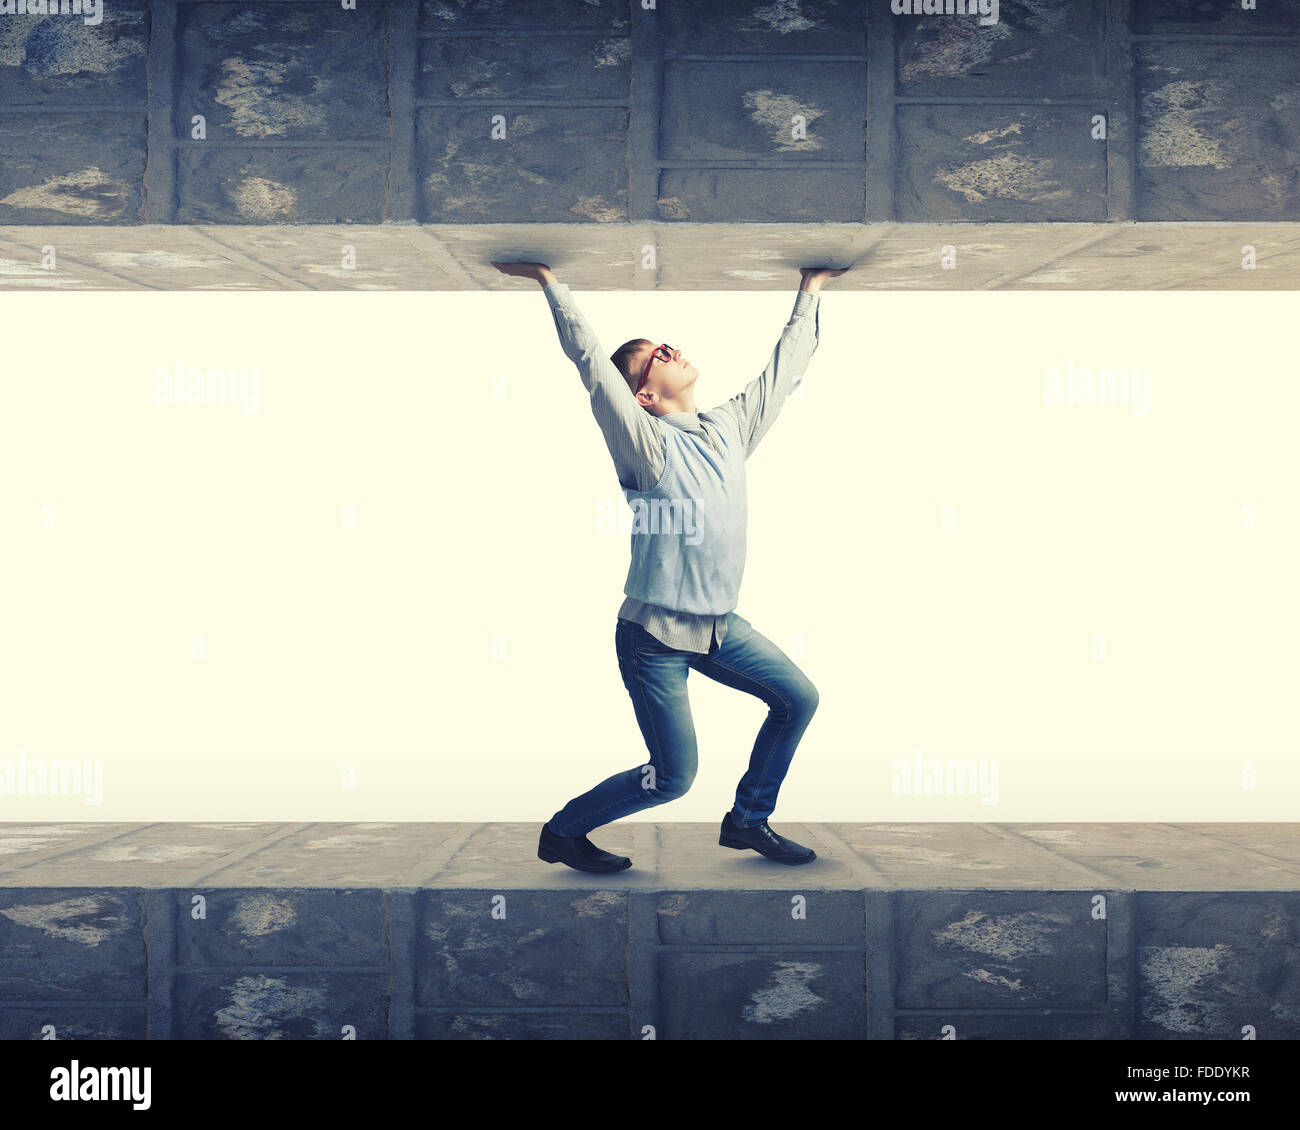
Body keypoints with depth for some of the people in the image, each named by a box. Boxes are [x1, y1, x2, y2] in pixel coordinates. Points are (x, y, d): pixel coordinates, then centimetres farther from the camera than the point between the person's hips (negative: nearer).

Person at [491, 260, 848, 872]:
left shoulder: (730, 426, 3)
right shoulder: (650, 446, -17)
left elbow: (784, 368, 15)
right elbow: (590, 361, -26)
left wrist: (809, 292, 21)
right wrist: (550, 282, -25)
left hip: (719, 625, 7)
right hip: (656, 636, -7)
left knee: (798, 698, 9)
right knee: (673, 776, -4)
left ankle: (747, 820, 26)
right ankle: (562, 832, 17)